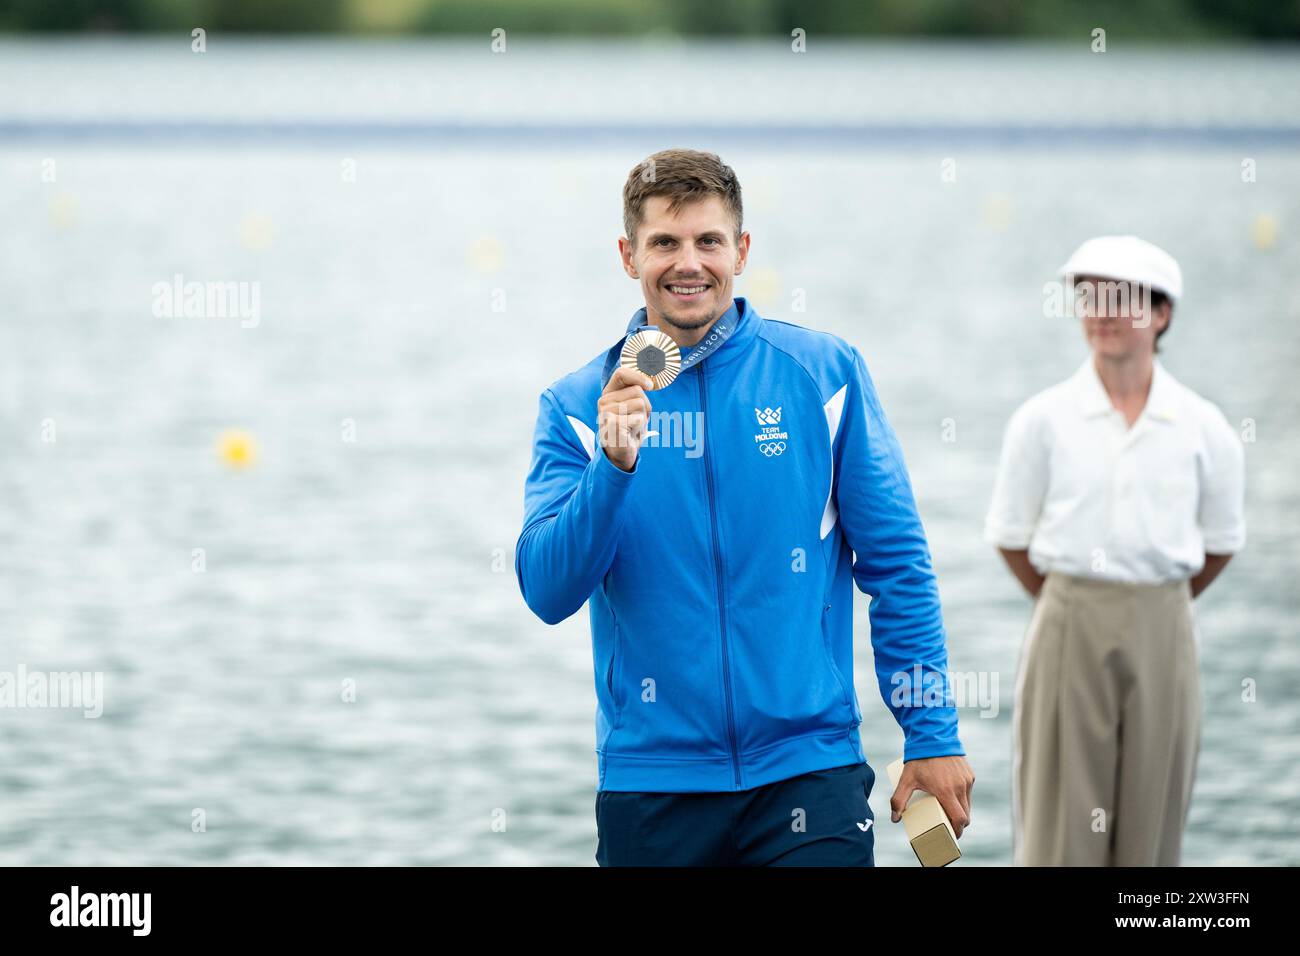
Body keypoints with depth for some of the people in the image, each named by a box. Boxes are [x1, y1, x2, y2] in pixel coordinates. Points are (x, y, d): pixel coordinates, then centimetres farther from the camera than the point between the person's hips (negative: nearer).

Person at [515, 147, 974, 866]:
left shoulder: (823, 374, 2)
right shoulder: (578, 406, 2)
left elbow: (897, 569, 4)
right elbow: (547, 592, -8)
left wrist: (932, 737, 0)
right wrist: (613, 465, -21)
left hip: (809, 770, -1)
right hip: (650, 779, 1)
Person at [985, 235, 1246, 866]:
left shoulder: (1202, 427, 1)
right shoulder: (1043, 419, -2)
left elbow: (1221, 541, 12)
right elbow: (1010, 535, 5)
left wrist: (1157, 604, 12)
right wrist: (1073, 606, 9)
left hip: (1161, 635, 1)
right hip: (1068, 632, -1)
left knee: (1151, 814, 4)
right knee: (1059, 811, -3)